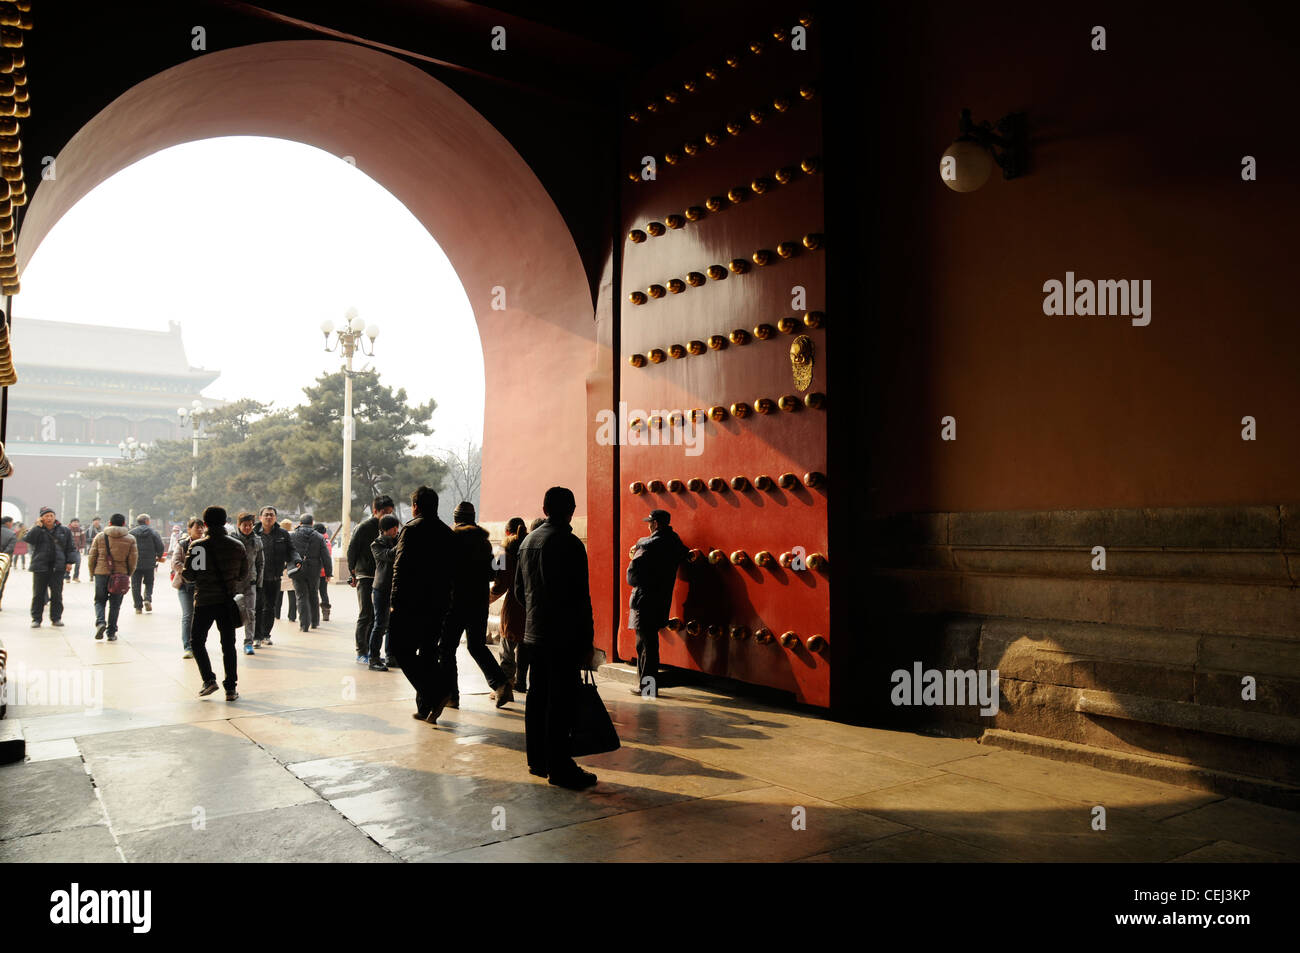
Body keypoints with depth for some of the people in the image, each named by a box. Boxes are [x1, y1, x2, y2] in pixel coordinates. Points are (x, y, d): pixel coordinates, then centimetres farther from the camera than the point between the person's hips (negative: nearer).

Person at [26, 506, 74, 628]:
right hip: (40, 566, -1)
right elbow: (29, 539, -16)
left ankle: (56, 618, 13)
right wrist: (38, 526, -14)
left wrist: (69, 562, 3)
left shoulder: (64, 530, 8)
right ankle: (36, 619, 12)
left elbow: (69, 548, 10)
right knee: (38, 594, 3)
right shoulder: (36, 530, 5)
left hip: (58, 567, 1)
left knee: (57, 594, 4)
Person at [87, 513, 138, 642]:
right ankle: (111, 632, 9)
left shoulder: (100, 537, 3)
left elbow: (91, 557, 4)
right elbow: (133, 560, 1)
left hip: (101, 573, 0)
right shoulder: (130, 539, 1)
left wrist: (92, 574, 15)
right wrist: (127, 575, 13)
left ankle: (100, 621, -10)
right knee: (115, 604, 8)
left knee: (100, 600, 15)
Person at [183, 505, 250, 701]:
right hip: (228, 601, 3)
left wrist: (181, 572, 15)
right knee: (228, 645, 9)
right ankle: (230, 688, 8)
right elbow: (243, 574, 7)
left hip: (204, 601, -2)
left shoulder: (197, 546, -9)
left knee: (197, 641, 15)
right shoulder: (237, 546, 0)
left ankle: (209, 679, 3)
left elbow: (189, 575, -7)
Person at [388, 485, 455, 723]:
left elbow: (401, 568, -13)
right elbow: (451, 570, 13)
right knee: (428, 652, 12)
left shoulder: (411, 529, -8)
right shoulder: (447, 533, 12)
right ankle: (426, 708, 13)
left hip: (412, 603, -7)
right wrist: (444, 600, 17)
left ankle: (438, 692, -13)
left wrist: (395, 601, -9)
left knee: (401, 649, 1)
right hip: (439, 604, 7)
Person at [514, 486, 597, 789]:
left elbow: (519, 589, 17)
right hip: (563, 638, -8)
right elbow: (580, 597, -16)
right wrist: (587, 641, -11)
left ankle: (537, 759, 23)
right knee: (561, 701, -3)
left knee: (537, 697, 14)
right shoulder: (570, 544, -14)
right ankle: (559, 767, 1)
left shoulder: (528, 541, 10)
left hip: (534, 634, 8)